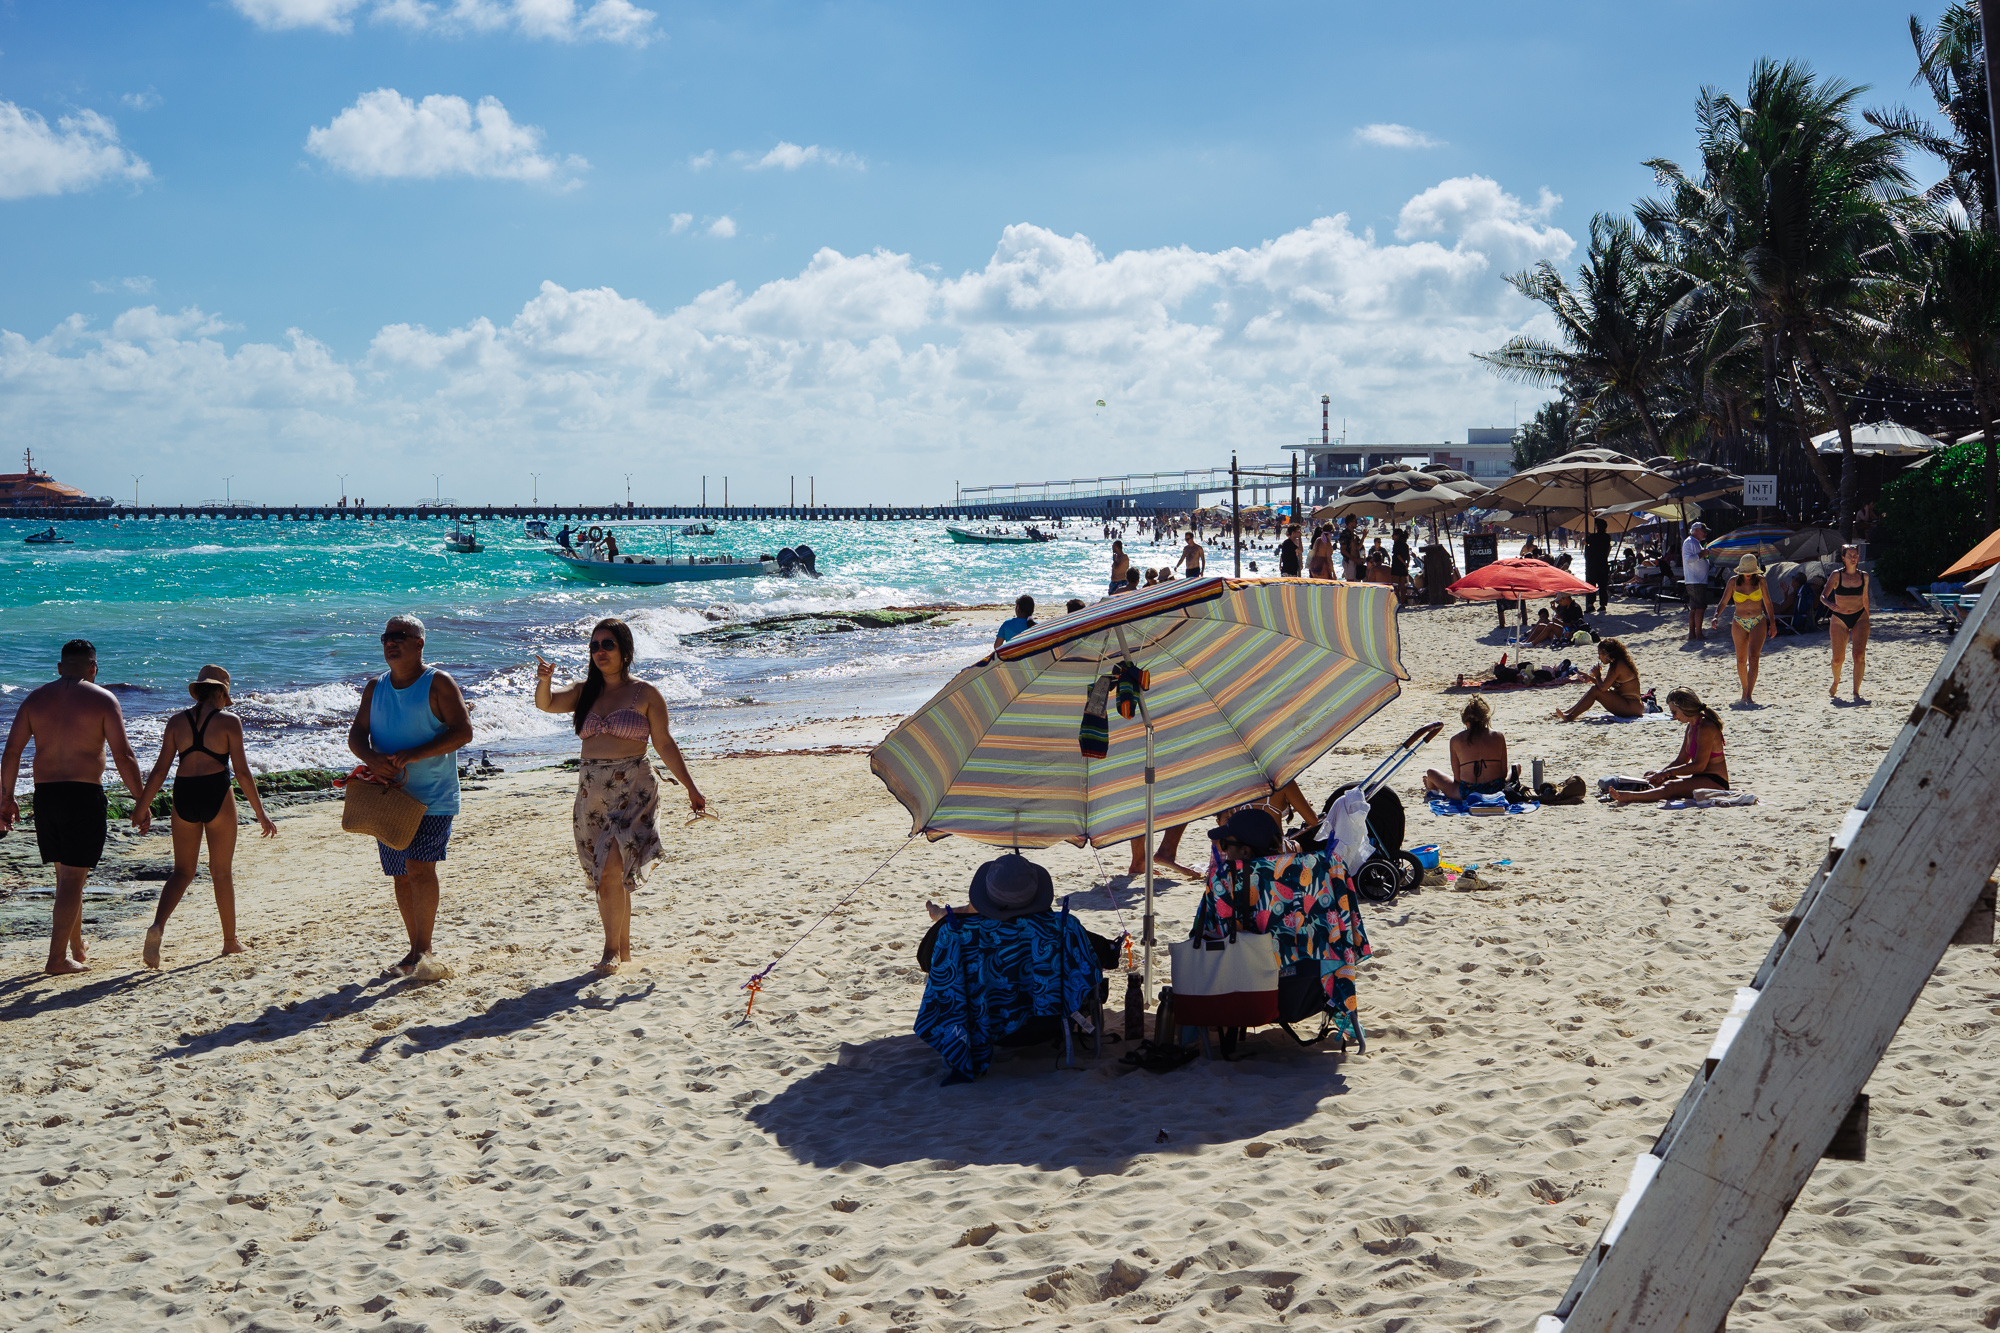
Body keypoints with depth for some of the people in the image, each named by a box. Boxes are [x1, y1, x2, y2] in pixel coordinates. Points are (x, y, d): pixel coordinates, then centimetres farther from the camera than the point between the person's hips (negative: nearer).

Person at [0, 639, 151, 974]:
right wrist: (141, 802, -4)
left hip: (44, 795, 5)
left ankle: (77, 949, 27)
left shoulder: (35, 699, 9)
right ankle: (57, 958, -5)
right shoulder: (102, 699, -3)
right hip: (85, 795, -5)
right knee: (73, 877, -2)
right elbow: (123, 756, -9)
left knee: (66, 874, 18)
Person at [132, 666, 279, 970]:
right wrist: (260, 813, 0)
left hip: (184, 795, 3)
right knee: (222, 871, 10)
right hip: (217, 795, -3)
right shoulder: (229, 721, -3)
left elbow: (160, 769, 4)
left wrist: (142, 806, 12)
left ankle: (157, 926, -15)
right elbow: (242, 771, -5)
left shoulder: (176, 722, 7)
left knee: (183, 871, 10)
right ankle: (230, 940, 20)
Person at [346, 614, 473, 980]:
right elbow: (356, 734, 8)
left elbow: (463, 731, -13)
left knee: (420, 867, -18)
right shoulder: (375, 688, 13)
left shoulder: (438, 684, -5)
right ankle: (416, 951, 19)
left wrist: (415, 754, -22)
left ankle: (423, 951, -11)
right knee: (401, 875, 9)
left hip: (432, 797, -6)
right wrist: (372, 758, -15)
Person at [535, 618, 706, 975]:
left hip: (632, 788, -5)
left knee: (613, 866, -18)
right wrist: (544, 681, -25)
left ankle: (612, 950, -11)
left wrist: (690, 787, 0)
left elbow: (665, 744, 3)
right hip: (592, 791, 5)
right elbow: (546, 703, -3)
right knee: (605, 875, 8)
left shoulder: (646, 694, 1)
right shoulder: (585, 691, 11)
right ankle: (624, 949, 20)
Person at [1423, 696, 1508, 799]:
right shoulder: (1498, 737, -1)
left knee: (1431, 773, 25)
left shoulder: (1456, 740, -5)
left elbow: (1457, 777, -3)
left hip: (1466, 793, -2)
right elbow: (1504, 772, 3)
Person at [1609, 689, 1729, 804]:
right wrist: (1659, 773, 2)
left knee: (1670, 786, -32)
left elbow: (1699, 766, -19)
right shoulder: (1691, 727, 16)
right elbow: (1681, 760, 18)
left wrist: (1668, 772, -14)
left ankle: (1629, 797, -49)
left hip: (1715, 782, -11)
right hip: (1700, 779, 11)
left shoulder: (1706, 728, -16)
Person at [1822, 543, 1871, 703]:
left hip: (1859, 618, 1)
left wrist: (1867, 620, 20)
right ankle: (1836, 682, 34)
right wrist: (1830, 604, -31)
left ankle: (1856, 693, -13)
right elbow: (1823, 596, -9)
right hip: (1840, 619, -1)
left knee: (1859, 655, -16)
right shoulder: (1837, 576, -4)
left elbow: (1865, 598, 17)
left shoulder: (1863, 576, 5)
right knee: (1838, 658, 1)